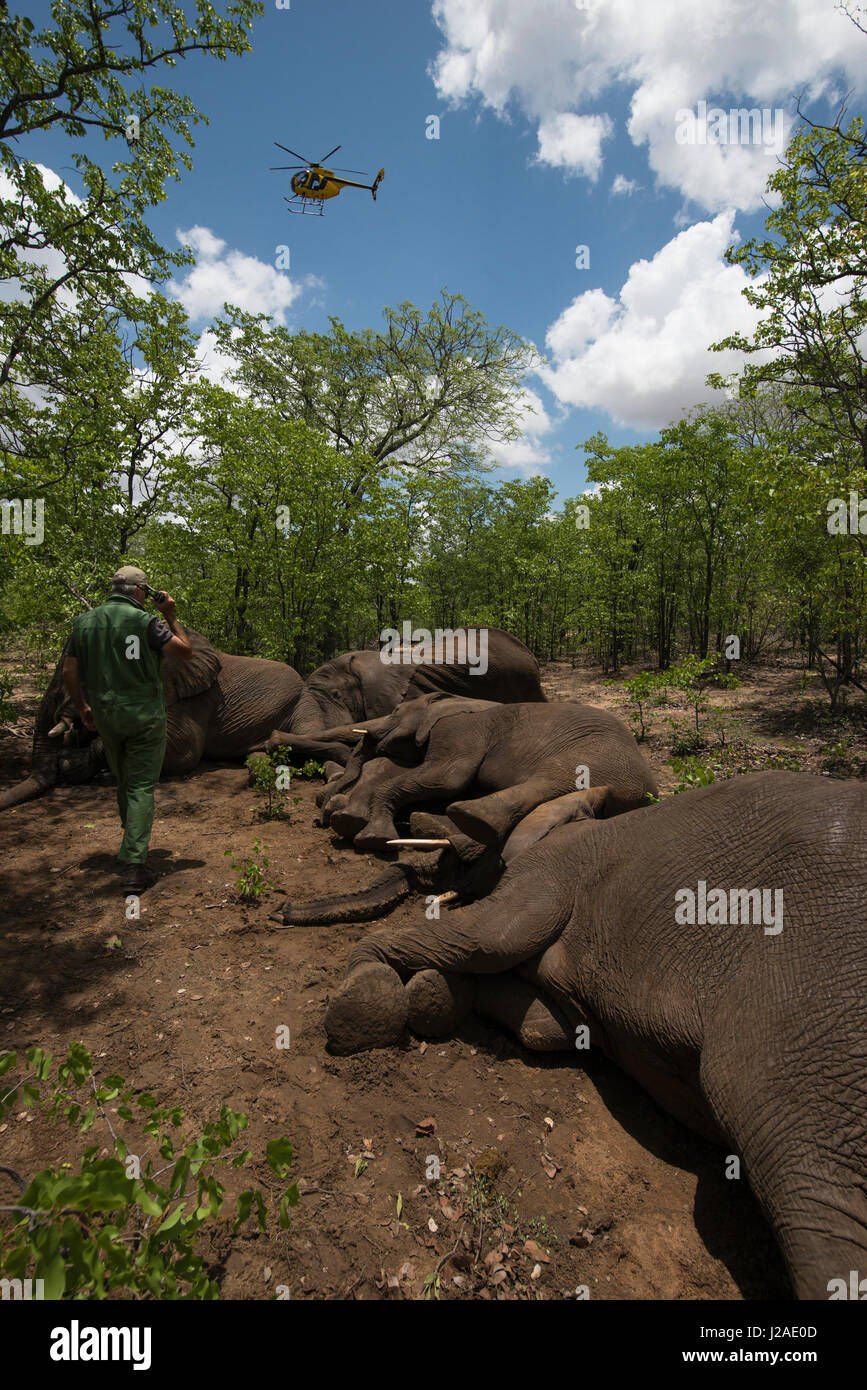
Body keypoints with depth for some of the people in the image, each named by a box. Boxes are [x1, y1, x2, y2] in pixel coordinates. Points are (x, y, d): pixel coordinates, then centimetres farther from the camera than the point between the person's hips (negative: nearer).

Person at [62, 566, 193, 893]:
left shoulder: (84, 623, 5)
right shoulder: (145, 621, -11)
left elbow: (69, 672, 6)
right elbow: (186, 652, -9)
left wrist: (82, 708, 17)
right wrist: (170, 617, 1)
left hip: (105, 717, 5)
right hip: (145, 717, -5)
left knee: (124, 782, 22)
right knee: (141, 787, -2)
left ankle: (133, 846, 35)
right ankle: (133, 865, -8)